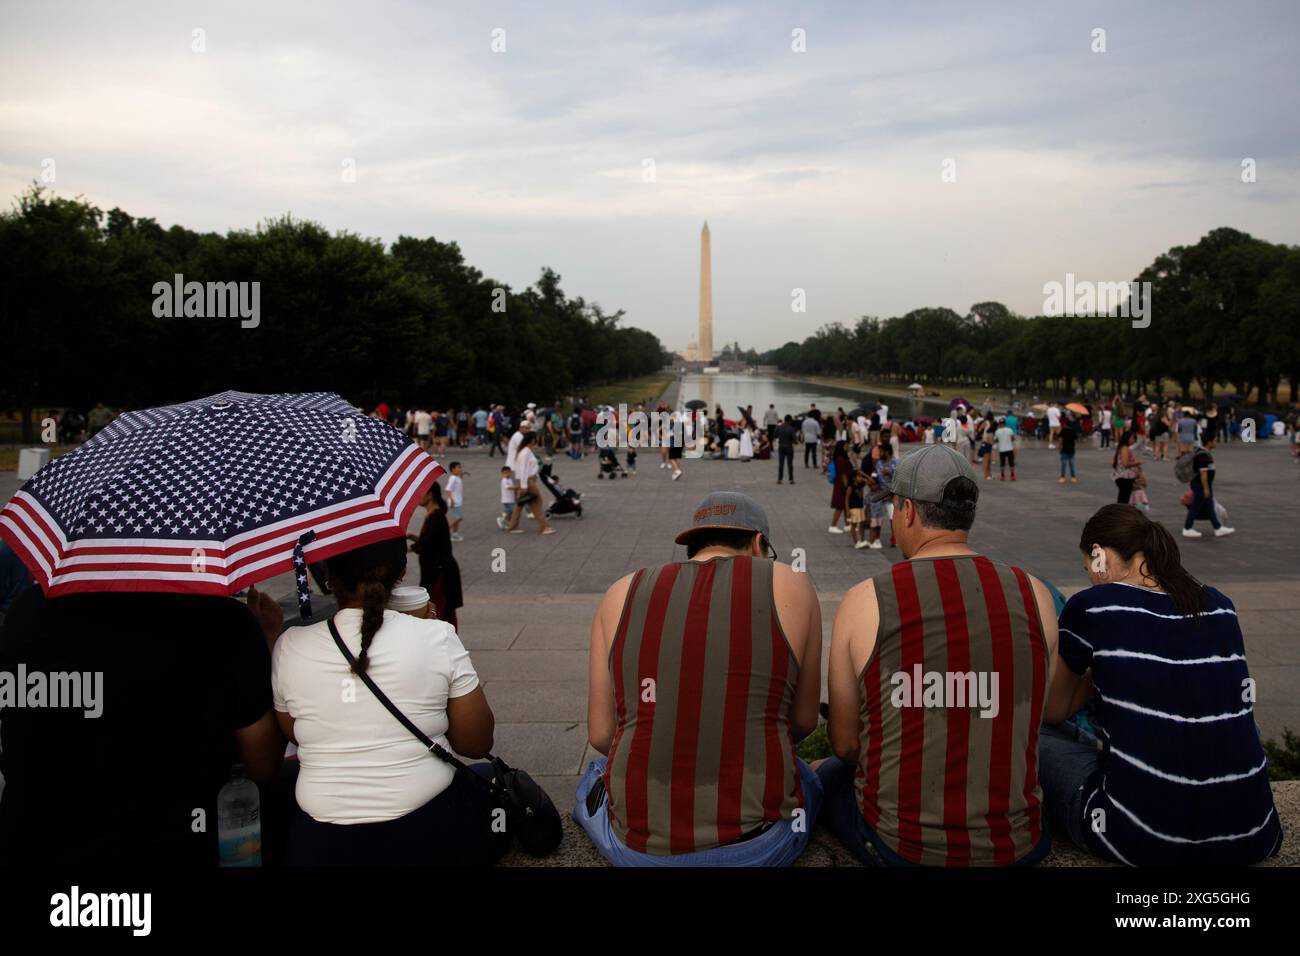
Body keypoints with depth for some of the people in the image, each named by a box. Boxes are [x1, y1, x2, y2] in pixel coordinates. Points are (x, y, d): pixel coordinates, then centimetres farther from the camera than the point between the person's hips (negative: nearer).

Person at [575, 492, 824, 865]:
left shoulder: (621, 595, 2)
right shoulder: (789, 586, -2)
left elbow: (600, 734, 4)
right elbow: (805, 721, 6)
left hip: (636, 846, 2)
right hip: (760, 846, -1)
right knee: (804, 779, 34)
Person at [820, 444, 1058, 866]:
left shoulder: (863, 602, -13)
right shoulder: (1035, 596, -6)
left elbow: (844, 743, -2)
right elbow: (1030, 722, 7)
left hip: (899, 846, -2)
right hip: (1016, 846, 3)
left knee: (830, 772, 29)